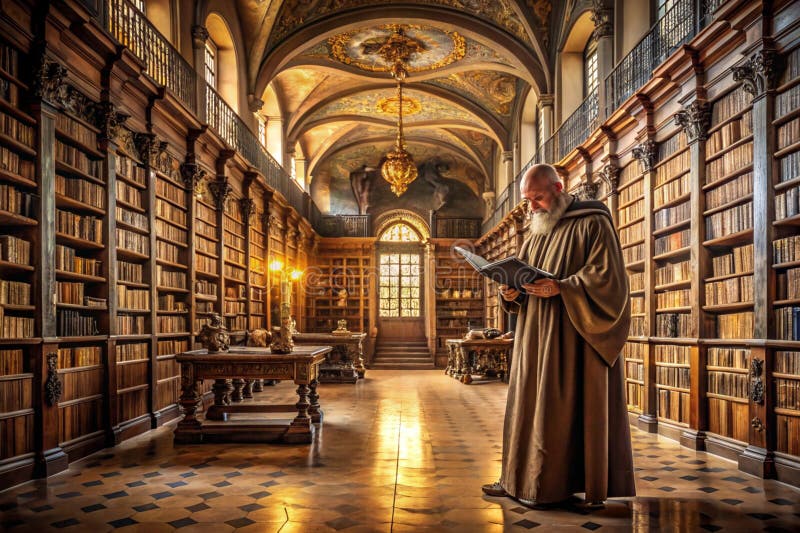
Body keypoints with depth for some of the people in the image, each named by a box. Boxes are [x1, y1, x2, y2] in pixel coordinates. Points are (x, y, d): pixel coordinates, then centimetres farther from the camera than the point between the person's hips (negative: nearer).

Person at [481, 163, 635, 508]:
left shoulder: (592, 224, -5)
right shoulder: (535, 234, 17)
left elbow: (607, 277, -14)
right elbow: (521, 278, 18)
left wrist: (560, 288, -24)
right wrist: (512, 293, -5)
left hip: (574, 339, -7)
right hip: (536, 338, 7)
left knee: (568, 408, -3)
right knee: (529, 404, 9)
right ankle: (520, 479, 18)